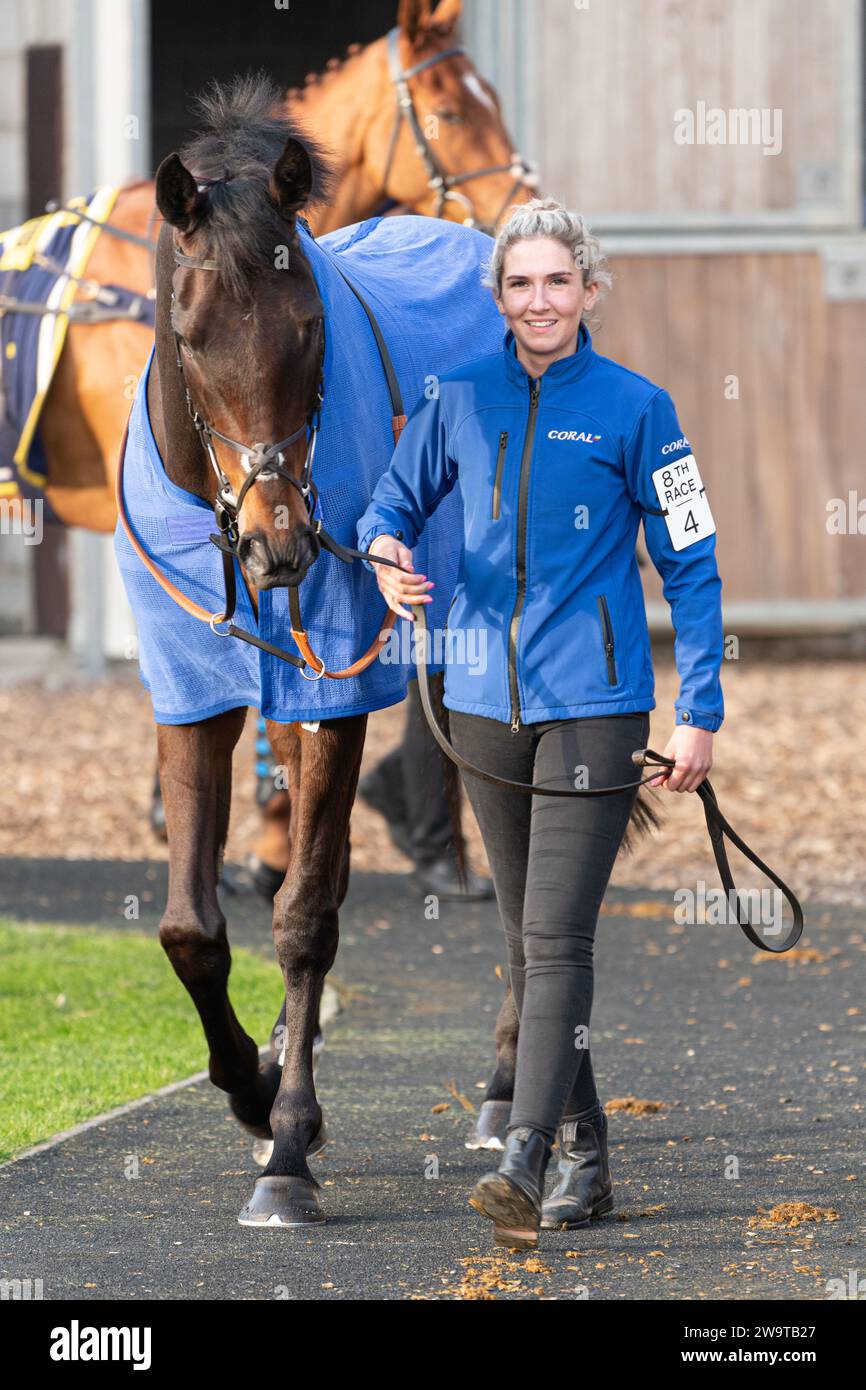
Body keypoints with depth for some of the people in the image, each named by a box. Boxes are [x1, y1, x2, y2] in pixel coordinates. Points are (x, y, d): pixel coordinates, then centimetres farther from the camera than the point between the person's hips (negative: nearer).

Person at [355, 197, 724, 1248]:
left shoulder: (634, 409, -3)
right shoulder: (461, 399, 6)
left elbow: (691, 567, 0)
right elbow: (395, 499, 17)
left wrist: (699, 714, -5)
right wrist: (387, 550, -8)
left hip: (593, 703, -5)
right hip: (486, 698, 5)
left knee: (556, 938, -13)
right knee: (524, 940, 9)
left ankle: (523, 1162, -21)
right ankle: (584, 1159, 17)